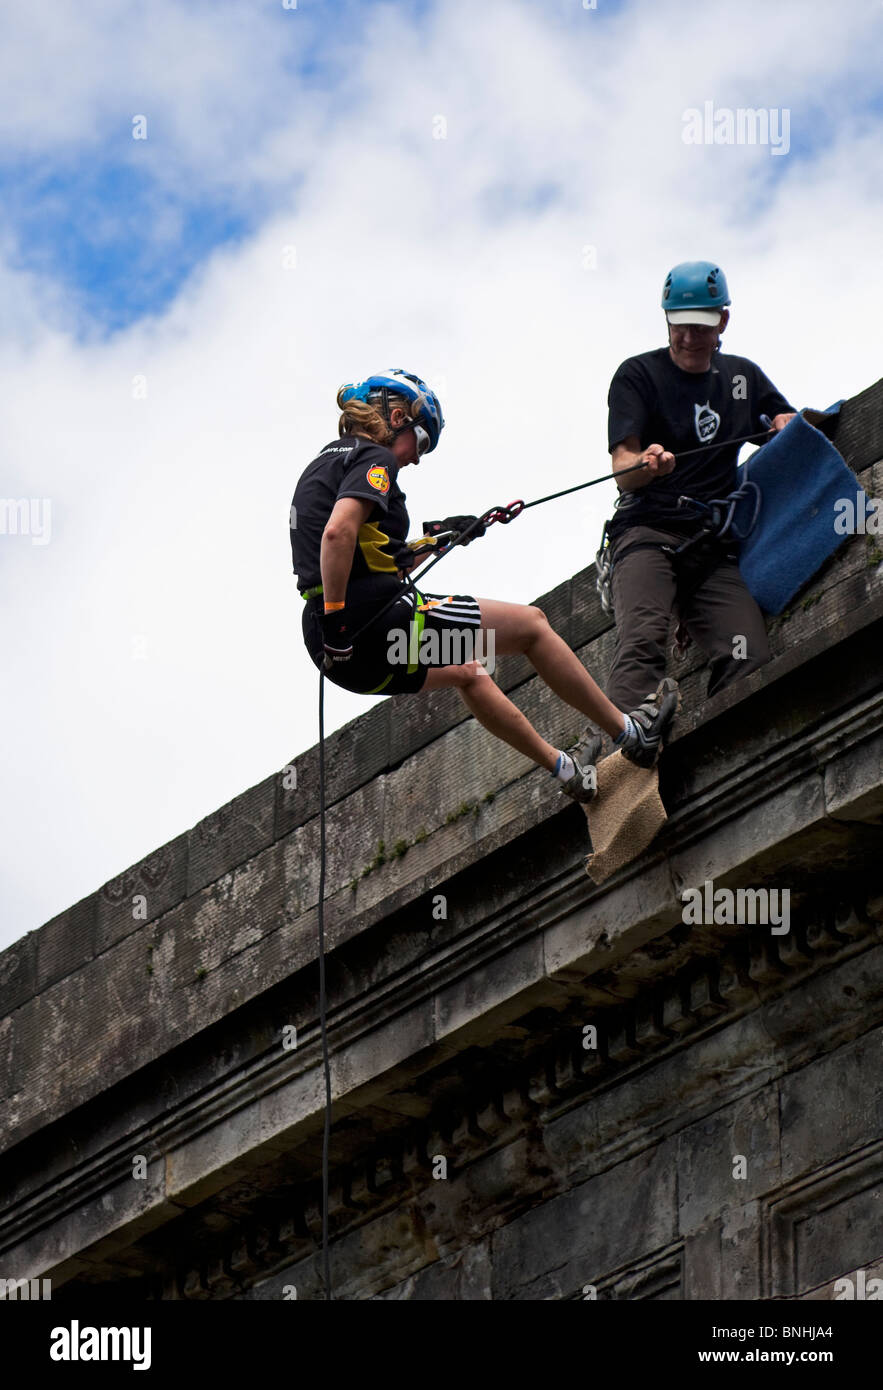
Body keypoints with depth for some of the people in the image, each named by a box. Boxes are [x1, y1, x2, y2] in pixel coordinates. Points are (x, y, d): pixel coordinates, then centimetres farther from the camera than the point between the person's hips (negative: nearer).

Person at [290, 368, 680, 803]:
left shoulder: (325, 462, 22)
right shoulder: (374, 460, -7)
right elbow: (338, 532, -25)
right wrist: (335, 622, -24)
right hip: (377, 620, -10)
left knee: (466, 672, 35)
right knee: (531, 623, 7)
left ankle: (562, 766, 44)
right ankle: (628, 732, 16)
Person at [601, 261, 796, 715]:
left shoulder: (743, 376, 22)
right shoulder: (638, 375, 8)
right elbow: (623, 468, -2)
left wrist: (787, 427, 1)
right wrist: (648, 464, -27)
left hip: (713, 546, 4)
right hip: (648, 529, -4)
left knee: (748, 660, -21)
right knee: (642, 642, -31)